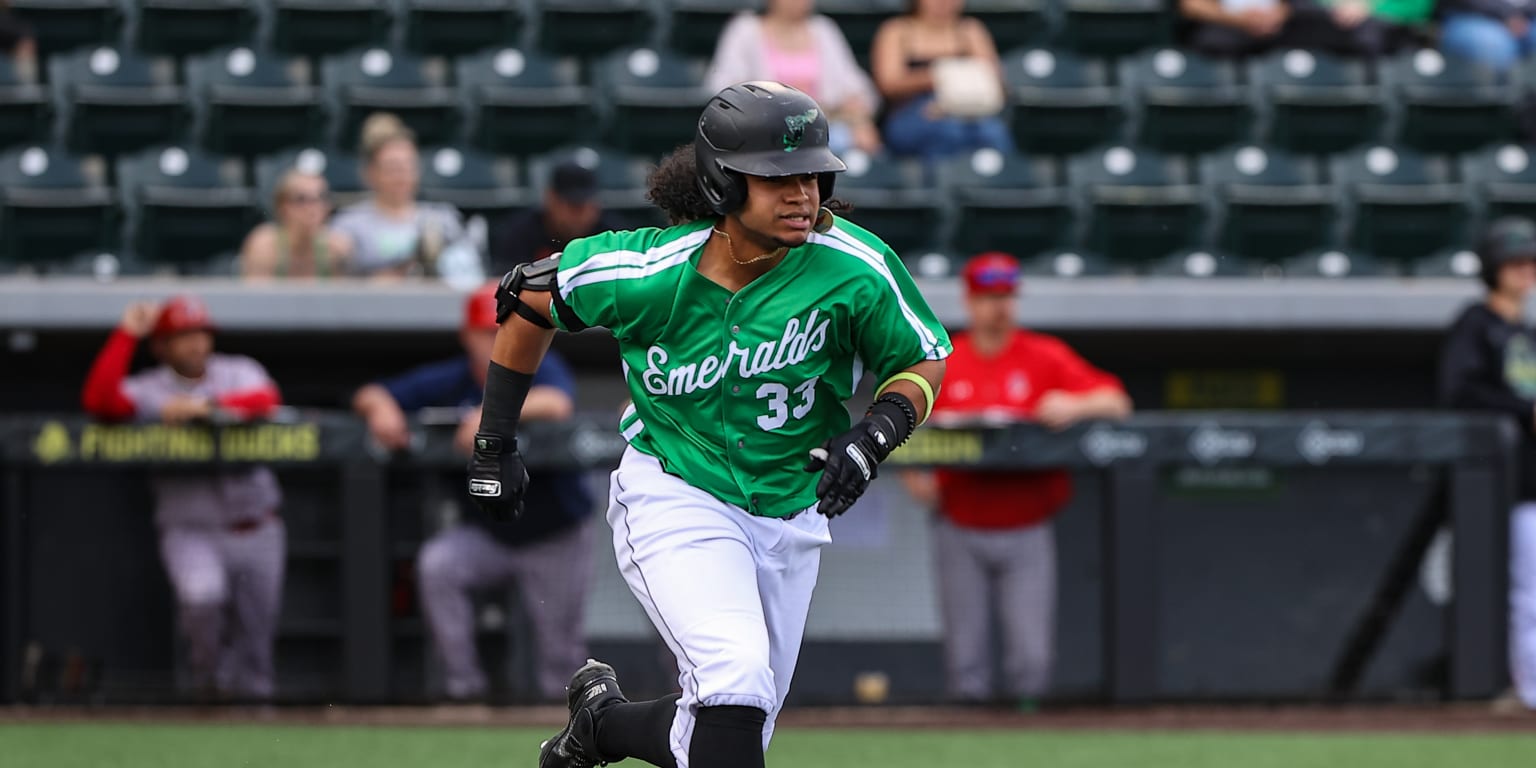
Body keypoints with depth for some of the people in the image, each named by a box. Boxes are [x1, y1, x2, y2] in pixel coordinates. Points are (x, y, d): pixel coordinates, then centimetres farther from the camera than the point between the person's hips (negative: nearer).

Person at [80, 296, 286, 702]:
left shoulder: (239, 372, 8)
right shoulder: (149, 390, 1)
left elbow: (266, 400, -13)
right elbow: (100, 401, -17)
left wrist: (206, 406, -26)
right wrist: (126, 334, -14)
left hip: (257, 530, 3)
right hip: (191, 531, -3)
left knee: (256, 634, 6)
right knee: (202, 593, -30)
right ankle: (207, 682, -9)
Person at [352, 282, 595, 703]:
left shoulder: (542, 370, -15)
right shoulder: (454, 380, -6)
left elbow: (557, 403, -40)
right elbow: (369, 396, -7)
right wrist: (381, 407, -32)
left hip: (554, 538, -2)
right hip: (485, 534, 2)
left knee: (559, 650, 2)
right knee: (436, 564, -28)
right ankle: (463, 686, -19)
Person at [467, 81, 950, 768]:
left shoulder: (856, 268, -16)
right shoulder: (646, 271, -18)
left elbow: (923, 362, 0)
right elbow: (529, 297, 1)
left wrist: (873, 437, -21)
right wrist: (494, 444, 4)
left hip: (790, 518, 4)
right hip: (673, 498, -4)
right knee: (737, 682, -28)